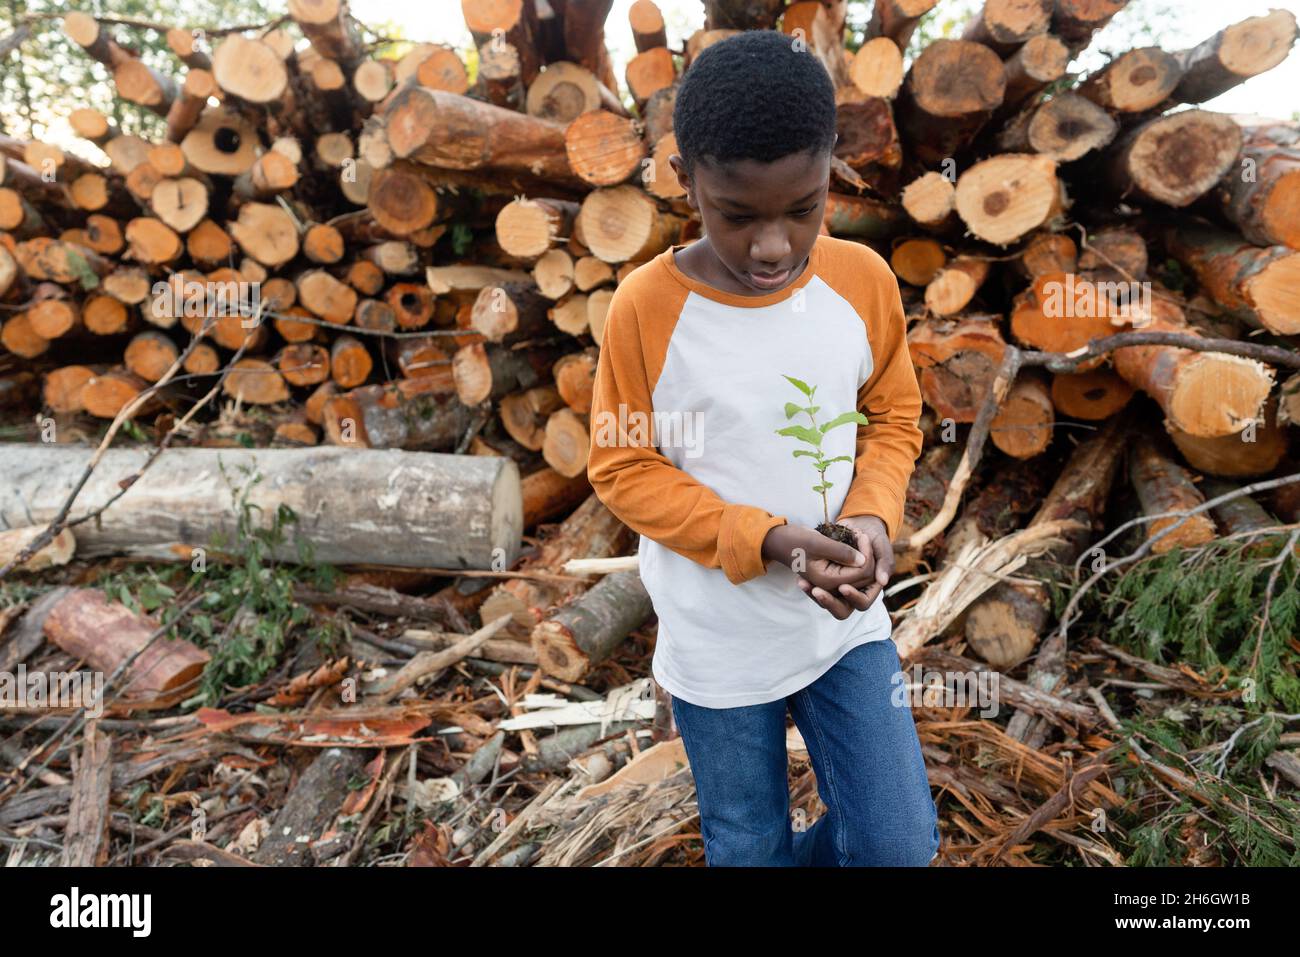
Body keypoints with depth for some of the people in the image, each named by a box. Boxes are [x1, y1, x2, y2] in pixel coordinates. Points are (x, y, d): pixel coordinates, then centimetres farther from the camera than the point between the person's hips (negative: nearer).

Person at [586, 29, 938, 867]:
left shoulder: (865, 280, -9)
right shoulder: (646, 306, -18)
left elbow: (895, 419, 4)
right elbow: (623, 469, -11)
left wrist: (873, 517, -16)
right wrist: (766, 540, -22)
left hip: (846, 624, 3)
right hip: (718, 647, -2)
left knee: (901, 844, 10)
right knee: (748, 850, 16)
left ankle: (808, 852, 42)